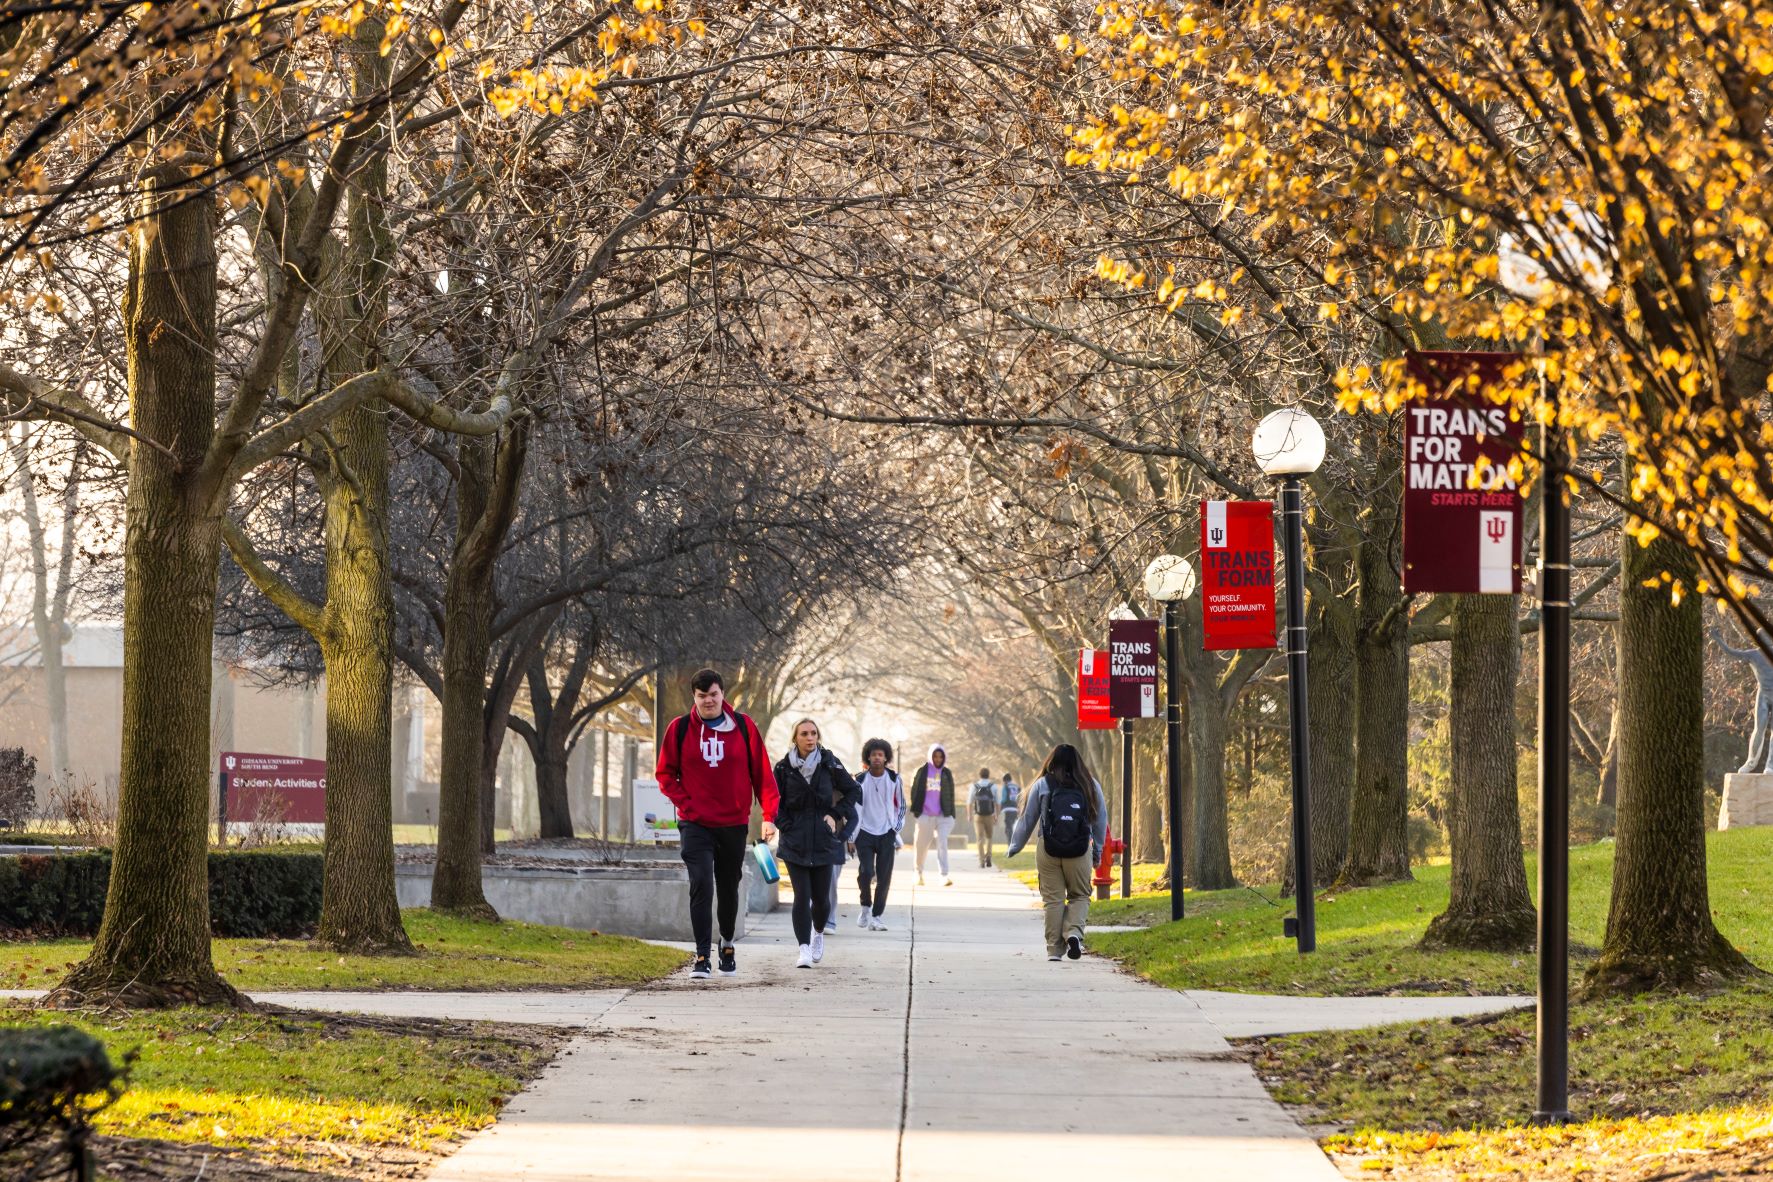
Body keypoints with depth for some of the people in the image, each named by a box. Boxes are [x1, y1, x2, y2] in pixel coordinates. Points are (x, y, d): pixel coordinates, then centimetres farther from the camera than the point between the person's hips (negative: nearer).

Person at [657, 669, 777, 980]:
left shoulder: (744, 727, -1)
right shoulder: (680, 729, -1)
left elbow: (762, 773, 0)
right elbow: (666, 774, 6)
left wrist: (769, 814, -9)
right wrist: (686, 803, -7)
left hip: (734, 824, 1)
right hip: (696, 824, -1)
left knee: (729, 888, 13)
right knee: (701, 884, -15)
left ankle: (727, 943, 36)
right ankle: (702, 956, -14)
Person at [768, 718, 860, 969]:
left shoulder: (829, 764, 0)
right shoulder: (784, 768, 0)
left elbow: (853, 791, 10)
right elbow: (774, 800, 8)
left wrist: (836, 815, 1)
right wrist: (779, 824, -9)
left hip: (823, 840, 1)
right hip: (794, 841, -1)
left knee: (821, 897, 5)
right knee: (802, 896, -11)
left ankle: (818, 932, 36)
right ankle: (804, 950, -10)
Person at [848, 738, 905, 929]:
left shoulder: (894, 780, 3)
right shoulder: (860, 781, 0)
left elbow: (901, 806, 13)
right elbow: (853, 809, 5)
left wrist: (896, 830, 5)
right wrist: (851, 838, 3)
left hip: (886, 835, 1)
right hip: (865, 834, -1)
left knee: (884, 877, -2)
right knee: (866, 872, -17)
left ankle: (877, 916, 8)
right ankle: (866, 907, 6)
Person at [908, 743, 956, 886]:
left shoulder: (947, 774, 10)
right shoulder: (922, 772, 3)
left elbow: (951, 796, 15)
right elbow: (915, 792, 7)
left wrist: (951, 815, 12)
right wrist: (915, 811, 1)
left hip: (942, 816, 1)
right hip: (925, 815, -1)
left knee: (942, 844, -14)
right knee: (922, 846, 7)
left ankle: (944, 876, -22)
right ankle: (919, 873, 29)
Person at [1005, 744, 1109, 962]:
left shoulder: (1042, 785, 1)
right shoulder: (1091, 785, 4)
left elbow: (1027, 819, 6)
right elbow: (1101, 821, 10)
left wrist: (1015, 847, 18)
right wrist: (1098, 852, 21)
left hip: (1048, 851, 0)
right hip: (1080, 852, 0)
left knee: (1053, 899, 6)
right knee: (1080, 895, 13)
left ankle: (1055, 948, 7)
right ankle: (1074, 932, -11)